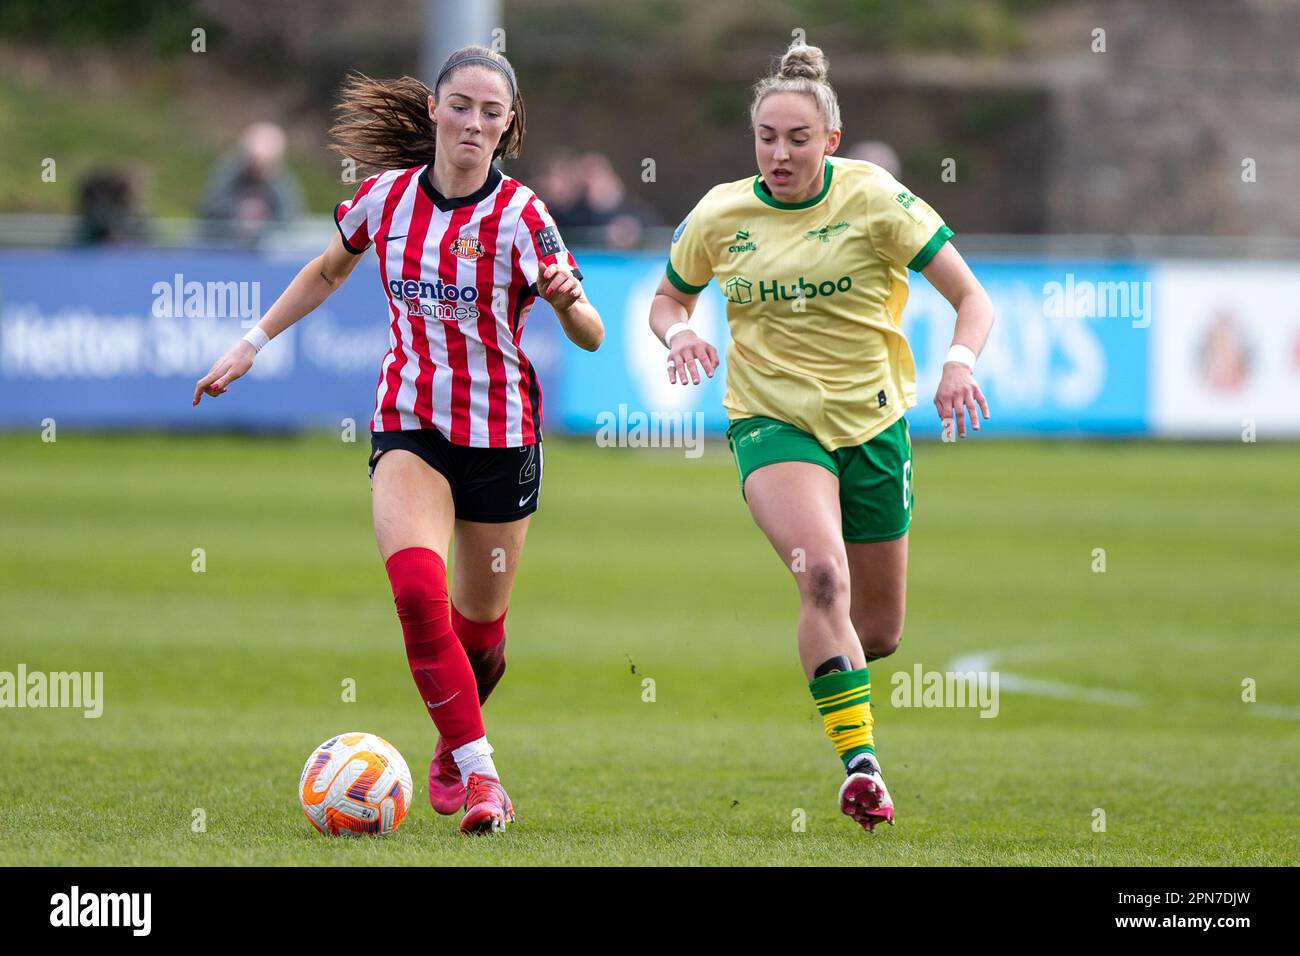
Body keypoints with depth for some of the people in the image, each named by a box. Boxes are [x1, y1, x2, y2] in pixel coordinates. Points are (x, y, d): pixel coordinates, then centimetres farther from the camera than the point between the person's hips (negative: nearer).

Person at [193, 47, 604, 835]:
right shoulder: (388, 195, -1)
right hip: (409, 427, 1)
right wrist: (253, 345, 17)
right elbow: (329, 272, 20)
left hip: (500, 435, -1)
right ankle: (478, 770, -20)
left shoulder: (520, 216, -11)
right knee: (417, 589, -24)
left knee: (479, 624, 10)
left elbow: (591, 337, -13)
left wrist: (568, 298, -35)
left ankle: (454, 752, 39)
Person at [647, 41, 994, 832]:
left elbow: (974, 299, -9)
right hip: (771, 419, -1)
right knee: (823, 574, -29)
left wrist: (962, 361, -29)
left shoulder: (872, 199, -10)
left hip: (872, 422, 1)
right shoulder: (720, 216, -3)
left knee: (880, 632, 9)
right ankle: (861, 765, -27)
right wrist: (679, 331, -8)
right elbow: (669, 299, 16)